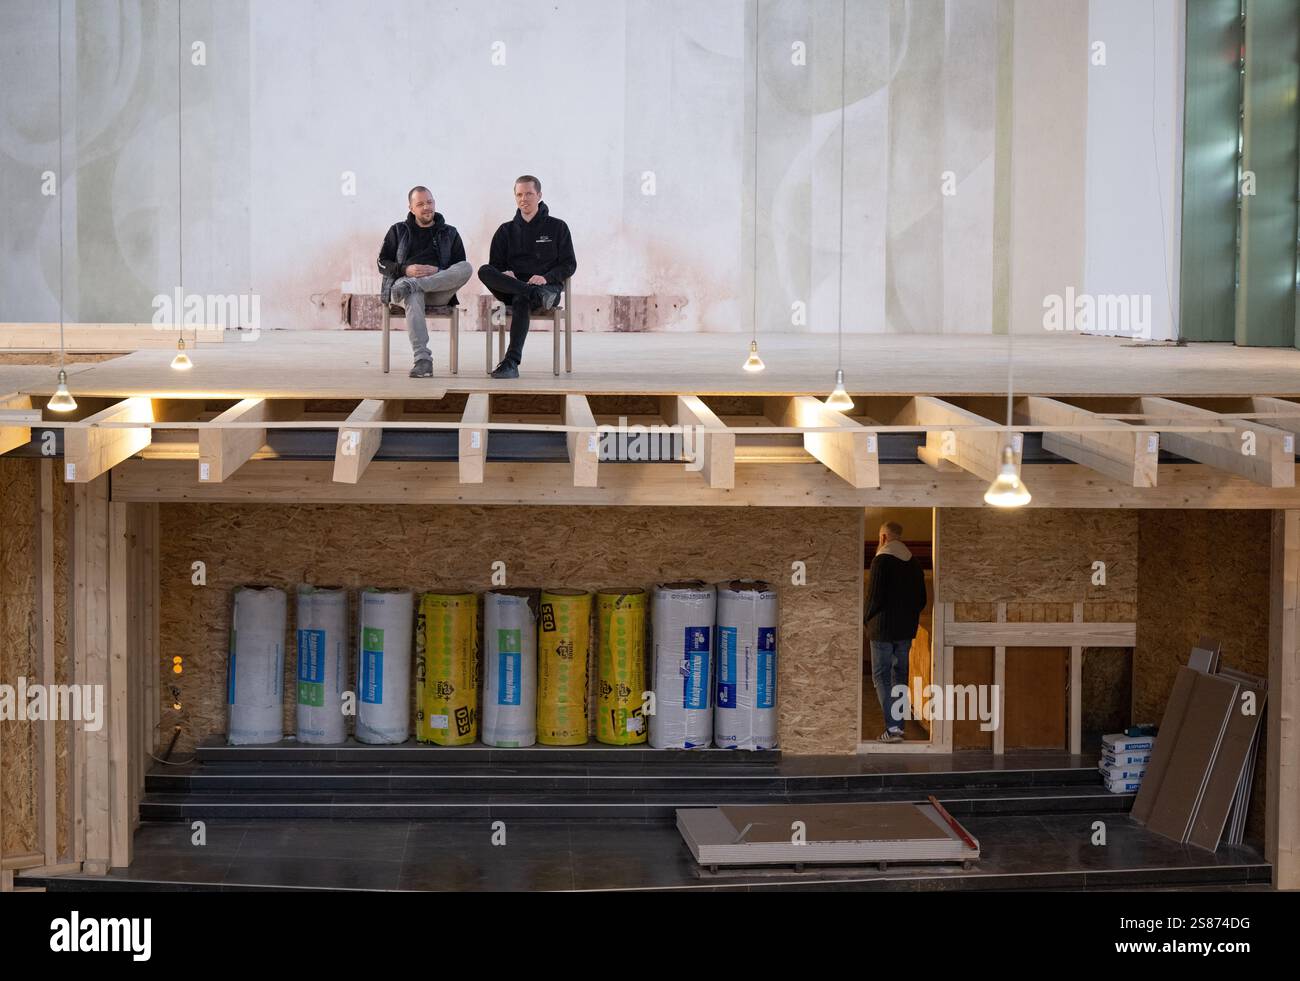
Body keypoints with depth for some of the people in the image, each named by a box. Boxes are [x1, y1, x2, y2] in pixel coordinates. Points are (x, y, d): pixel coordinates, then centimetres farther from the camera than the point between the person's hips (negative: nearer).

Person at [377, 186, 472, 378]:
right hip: (403, 281, -1)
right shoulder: (398, 231, 22)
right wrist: (406, 270, -8)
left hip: (439, 290, 1)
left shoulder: (449, 233, 22)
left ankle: (411, 286, -37)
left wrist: (438, 272, -9)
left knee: (467, 267, -29)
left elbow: (460, 268, 12)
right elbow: (382, 263, 13)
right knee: (413, 296, -41)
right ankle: (422, 359, -51)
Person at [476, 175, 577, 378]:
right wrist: (504, 274, -9)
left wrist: (546, 277, -12)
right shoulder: (506, 230, 22)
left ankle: (512, 362, -47)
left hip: (548, 286, -3)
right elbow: (495, 265, 17)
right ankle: (535, 293, -39)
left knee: (521, 300, -39)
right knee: (484, 271, -28)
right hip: (511, 288, 3)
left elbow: (569, 265, 8)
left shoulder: (557, 227, 14)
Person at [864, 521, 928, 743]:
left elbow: (875, 596, -17)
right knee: (900, 675, 15)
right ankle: (899, 724, 17)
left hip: (883, 628, -6)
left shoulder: (881, 560, -15)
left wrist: (866, 618, -1)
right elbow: (922, 598, 11)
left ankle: (892, 727, -12)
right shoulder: (914, 563, 7)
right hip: (907, 629, 6)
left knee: (881, 675, -2)